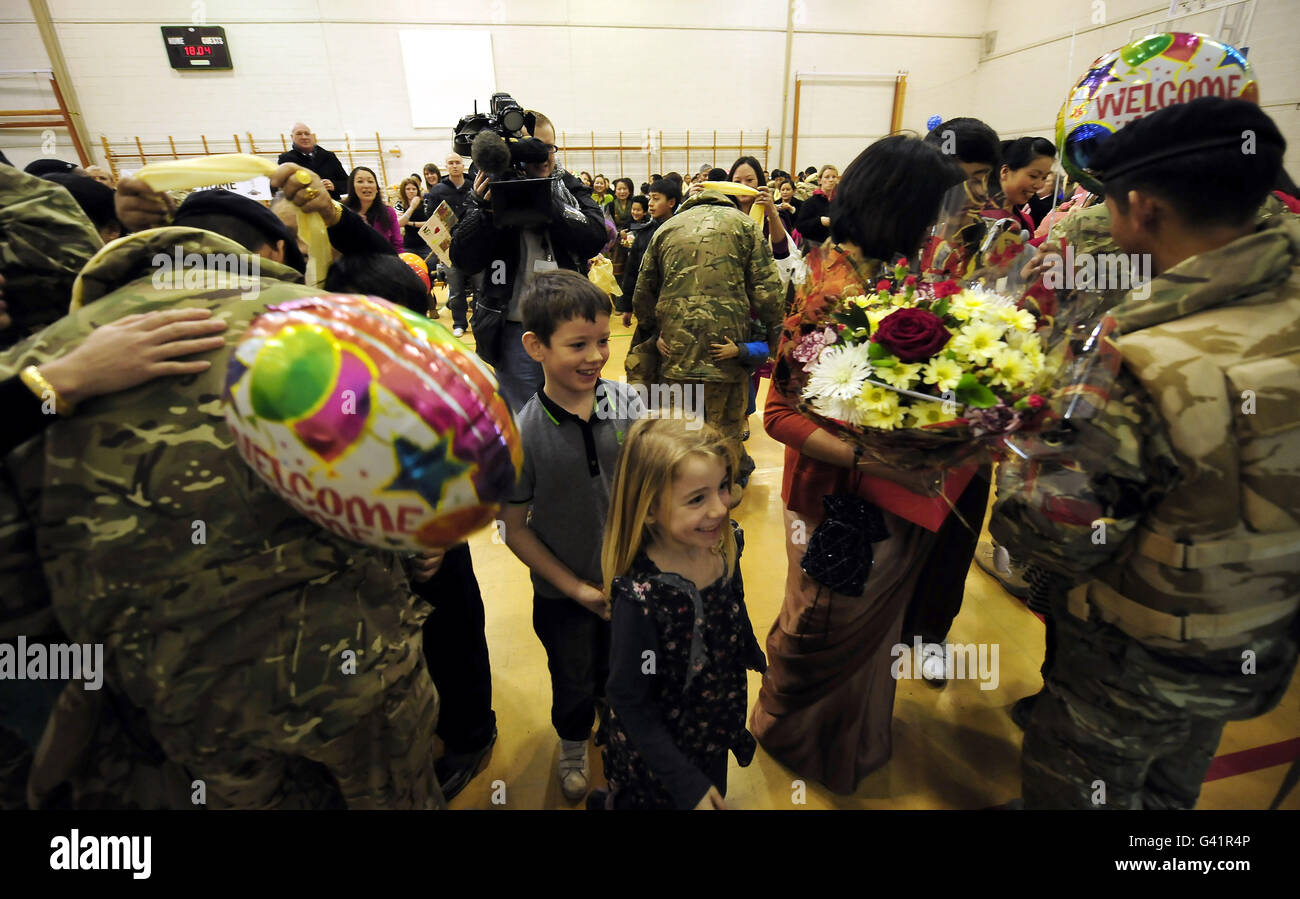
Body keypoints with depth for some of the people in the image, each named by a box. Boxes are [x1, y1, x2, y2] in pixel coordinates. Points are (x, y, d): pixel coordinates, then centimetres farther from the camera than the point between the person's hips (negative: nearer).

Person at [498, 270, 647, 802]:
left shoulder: (626, 402, -15)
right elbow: (515, 529, -12)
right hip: (563, 593, -2)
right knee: (575, 681, 22)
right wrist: (577, 589, -11)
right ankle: (573, 748, 55)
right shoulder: (521, 434, -22)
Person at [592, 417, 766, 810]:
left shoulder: (724, 545, -17)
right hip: (659, 757, -5)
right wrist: (687, 785, -19)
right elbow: (629, 702, -22)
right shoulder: (641, 597, -35)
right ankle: (607, 800, 48)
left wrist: (760, 664, 18)